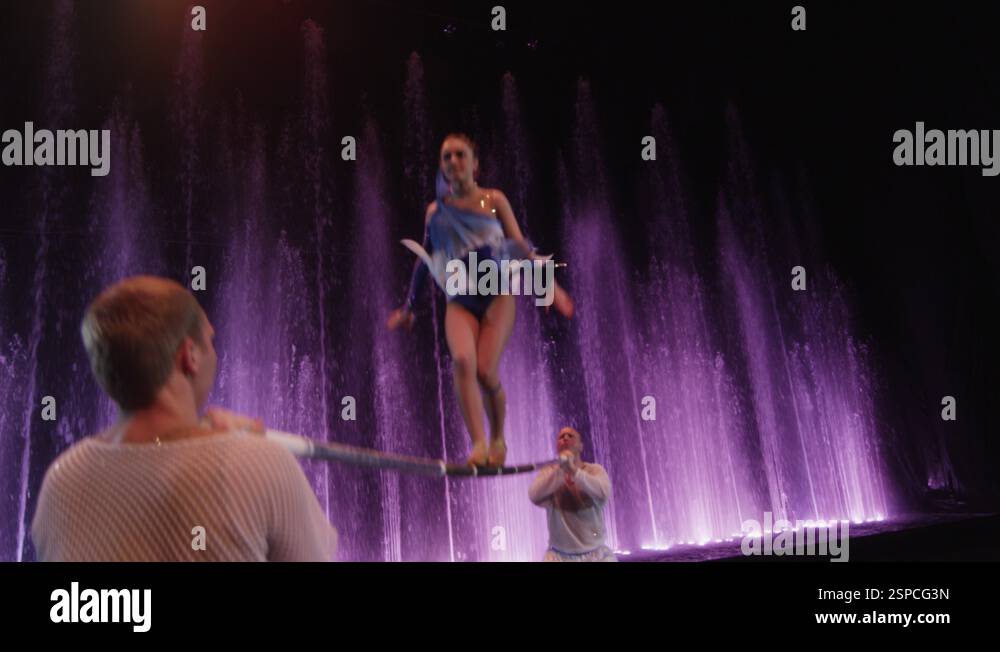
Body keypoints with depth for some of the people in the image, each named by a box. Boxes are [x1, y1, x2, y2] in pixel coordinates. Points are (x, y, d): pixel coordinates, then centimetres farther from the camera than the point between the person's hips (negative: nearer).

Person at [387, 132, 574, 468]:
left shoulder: (494, 200, 8)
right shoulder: (436, 211, 14)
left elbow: (520, 245, 5)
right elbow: (424, 261, 22)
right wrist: (408, 308, 27)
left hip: (497, 293, -2)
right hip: (459, 299, 2)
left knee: (486, 370, -17)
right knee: (463, 360, -26)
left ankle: (498, 438, 10)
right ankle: (478, 444, -31)